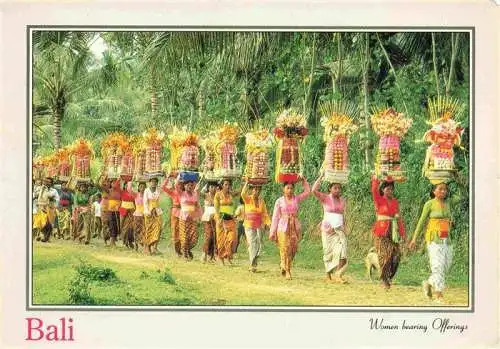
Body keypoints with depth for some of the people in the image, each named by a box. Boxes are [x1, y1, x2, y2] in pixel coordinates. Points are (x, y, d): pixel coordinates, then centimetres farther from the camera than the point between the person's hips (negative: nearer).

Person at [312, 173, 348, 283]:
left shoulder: (343, 200, 10)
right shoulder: (325, 198, -3)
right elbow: (314, 190, -19)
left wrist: (344, 227, 13)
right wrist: (321, 176, -16)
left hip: (339, 229, 3)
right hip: (328, 228, -3)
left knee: (342, 249, -15)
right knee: (329, 252, 3)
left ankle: (338, 275, -20)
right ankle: (328, 275, 16)